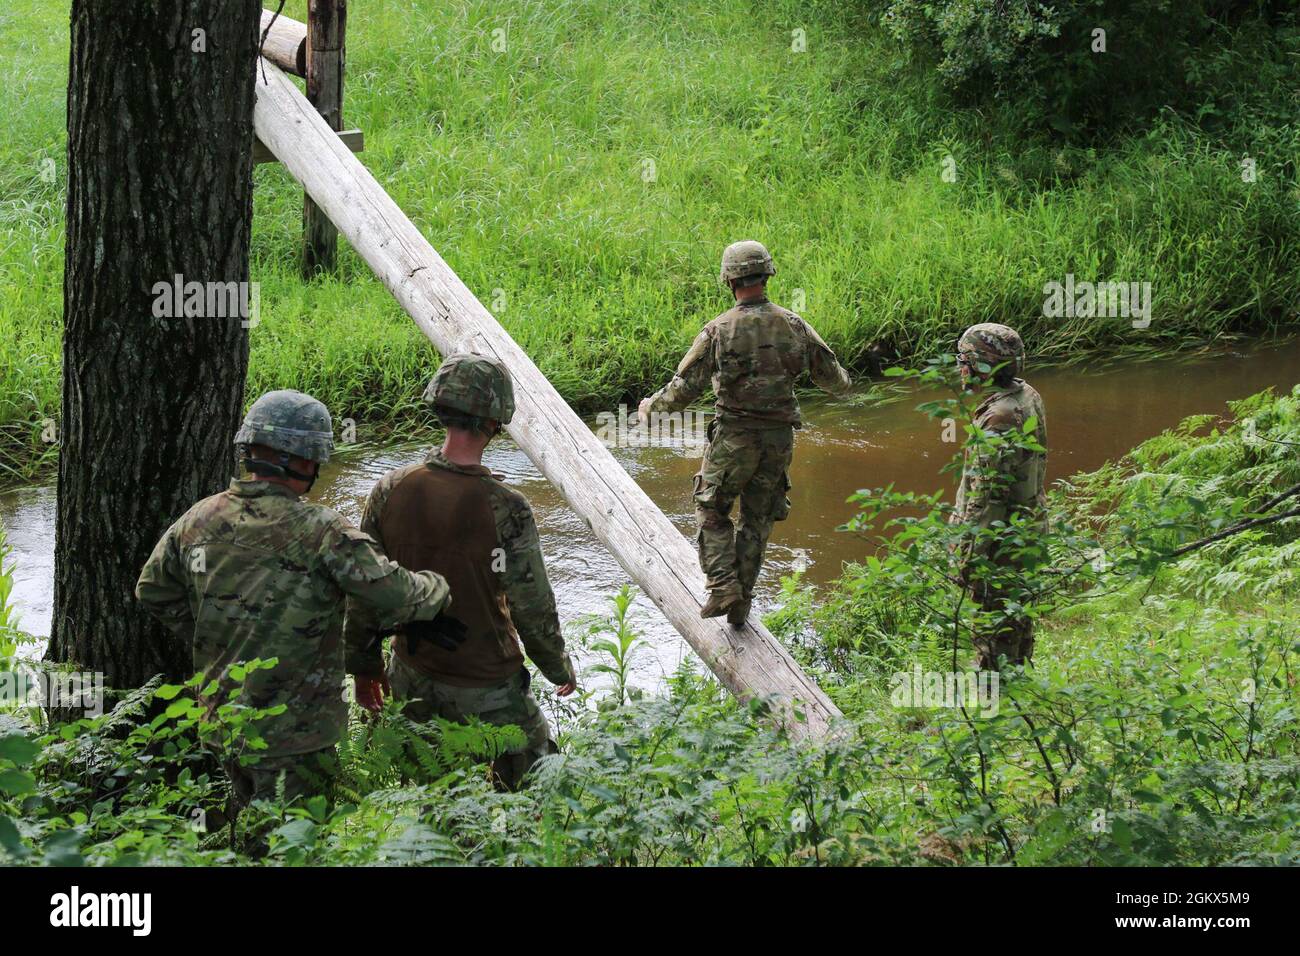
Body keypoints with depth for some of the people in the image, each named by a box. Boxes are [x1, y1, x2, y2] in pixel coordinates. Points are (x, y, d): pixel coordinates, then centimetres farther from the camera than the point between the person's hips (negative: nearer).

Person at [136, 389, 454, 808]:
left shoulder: (200, 519, -3)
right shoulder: (321, 532, -21)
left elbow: (153, 590, 12)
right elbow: (398, 597, -19)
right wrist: (438, 588, 3)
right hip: (296, 733, -6)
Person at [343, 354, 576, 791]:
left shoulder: (391, 490, -10)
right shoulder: (506, 509, -22)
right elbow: (533, 609, -15)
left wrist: (366, 663, 15)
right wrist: (560, 669, 4)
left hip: (412, 682, 4)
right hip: (488, 690, -4)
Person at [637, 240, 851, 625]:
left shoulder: (718, 330, -13)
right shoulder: (793, 326, -2)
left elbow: (685, 388, -10)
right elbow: (830, 374, 8)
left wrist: (651, 406, 9)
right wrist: (842, 383, 33)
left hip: (734, 436, -3)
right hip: (779, 437, 3)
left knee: (711, 512, 14)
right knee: (757, 519, 16)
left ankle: (723, 587, -4)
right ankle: (741, 604, 18)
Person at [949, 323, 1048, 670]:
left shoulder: (998, 420, -27)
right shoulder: (1027, 397, 4)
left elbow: (986, 495, -26)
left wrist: (969, 553, -21)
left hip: (1000, 537, -10)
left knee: (994, 623, 1)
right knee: (1017, 618, 23)